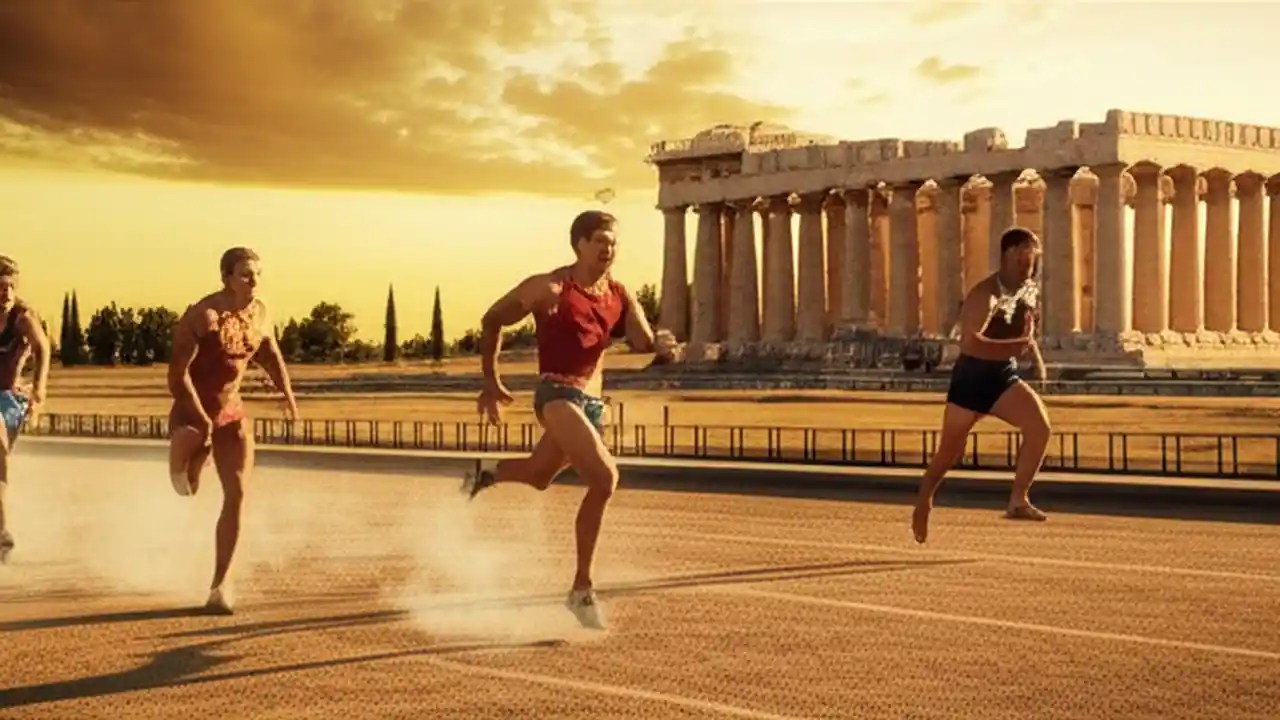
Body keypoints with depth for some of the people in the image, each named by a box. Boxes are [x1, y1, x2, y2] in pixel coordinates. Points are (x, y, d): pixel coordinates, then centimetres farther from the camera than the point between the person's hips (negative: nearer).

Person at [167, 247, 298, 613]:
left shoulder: (260, 312, 1)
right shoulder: (203, 316, -19)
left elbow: (270, 353, 19)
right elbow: (178, 372, -22)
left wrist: (288, 394, 12)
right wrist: (201, 419, -27)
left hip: (232, 413, 5)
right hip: (192, 412, -5)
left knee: (236, 495, -5)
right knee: (186, 492, -25)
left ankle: (220, 584, 3)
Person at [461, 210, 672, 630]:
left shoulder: (619, 297, 6)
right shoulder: (550, 289, -10)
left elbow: (641, 342, -6)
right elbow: (492, 320, 2)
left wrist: (657, 342, -30)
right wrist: (491, 383, 5)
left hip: (593, 402, 7)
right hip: (558, 395, -7)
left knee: (538, 476, 26)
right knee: (604, 477, -24)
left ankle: (487, 473, 59)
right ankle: (582, 589, -16)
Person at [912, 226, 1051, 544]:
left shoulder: (1029, 291, 2)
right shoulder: (986, 295, -23)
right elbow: (970, 342, -35)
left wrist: (1035, 355, 10)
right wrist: (1016, 347, -36)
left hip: (1004, 376, 6)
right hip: (971, 376, -6)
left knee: (1040, 424, -19)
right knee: (950, 452, 5)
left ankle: (1018, 501, -12)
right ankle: (923, 503, 31)